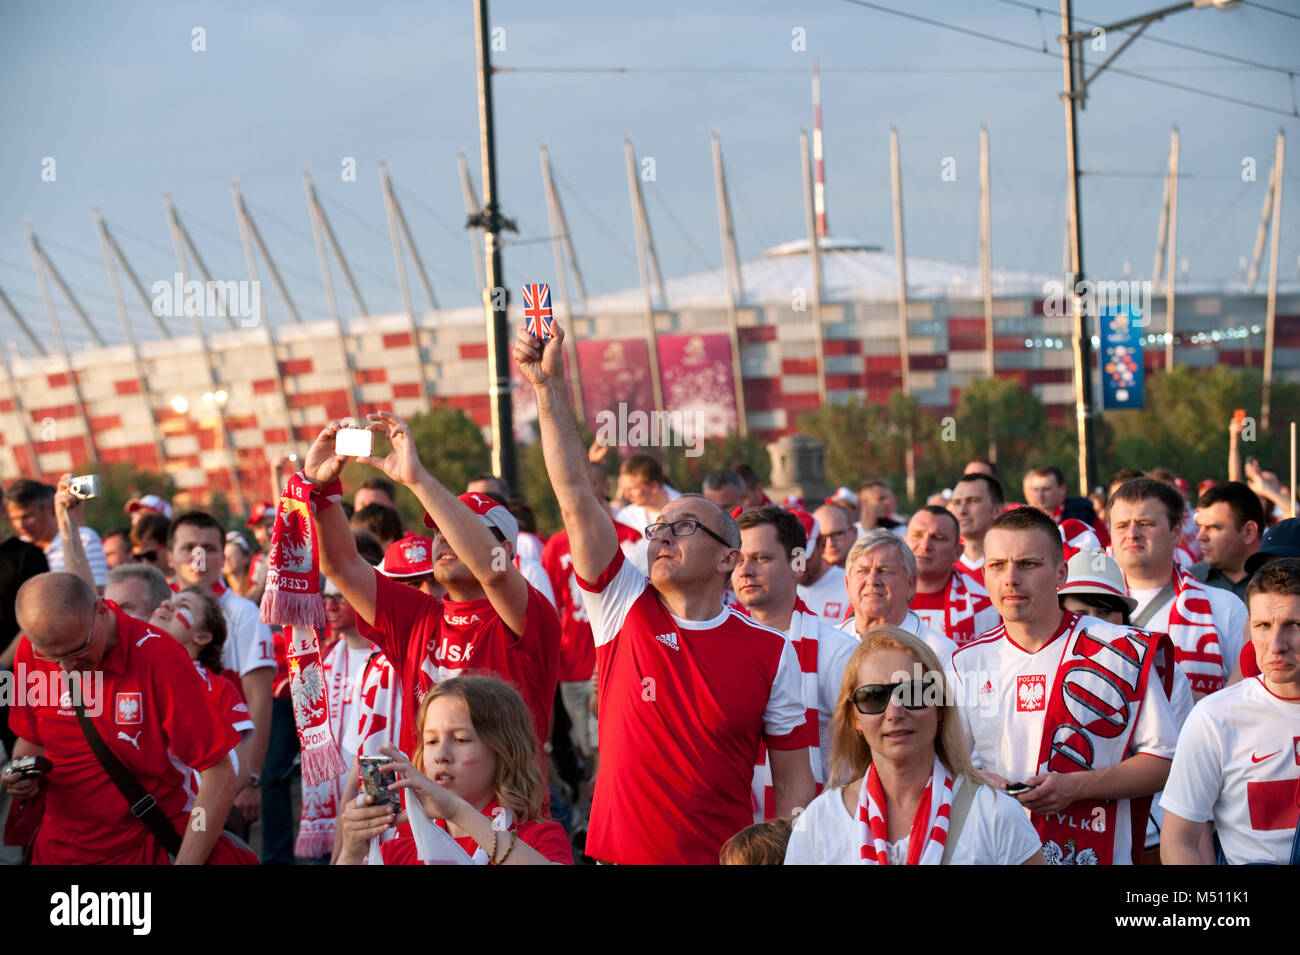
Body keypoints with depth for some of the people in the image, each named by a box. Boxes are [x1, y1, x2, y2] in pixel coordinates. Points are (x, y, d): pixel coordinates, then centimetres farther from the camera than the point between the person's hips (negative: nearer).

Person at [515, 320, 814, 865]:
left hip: (725, 859, -1)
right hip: (620, 852, 1)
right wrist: (550, 386, -12)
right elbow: (576, 497, -6)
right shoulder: (626, 610, 1)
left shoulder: (770, 652, -1)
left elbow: (793, 779, 1)